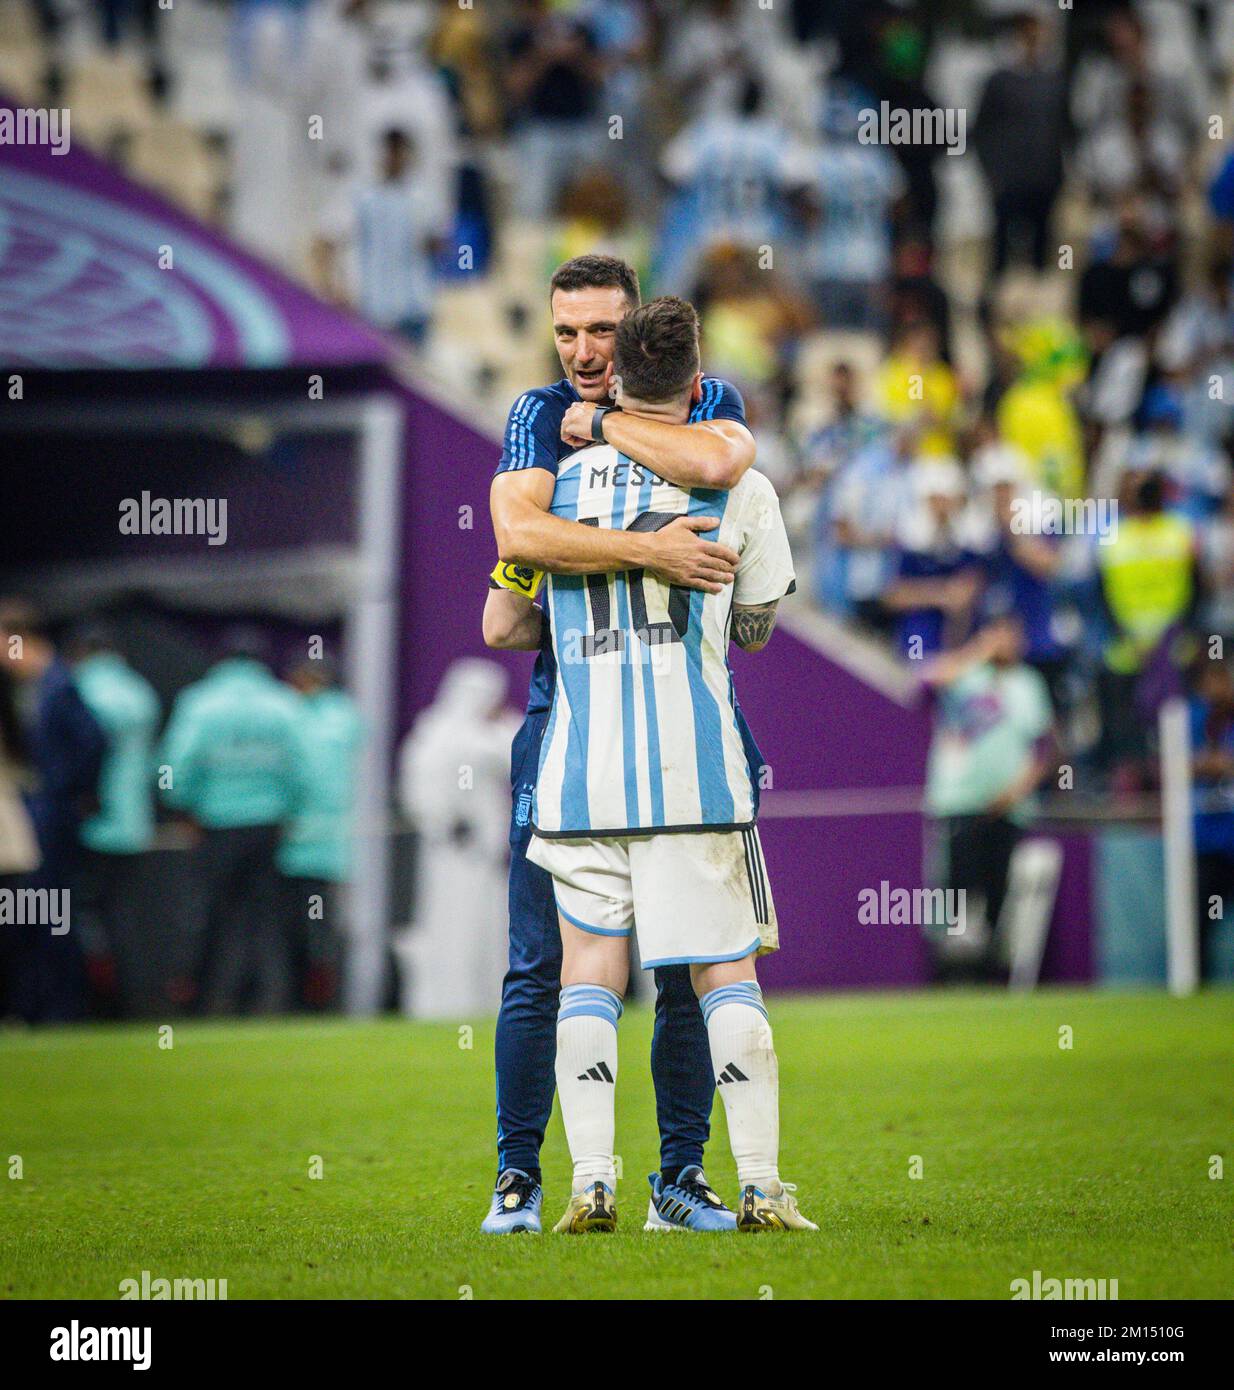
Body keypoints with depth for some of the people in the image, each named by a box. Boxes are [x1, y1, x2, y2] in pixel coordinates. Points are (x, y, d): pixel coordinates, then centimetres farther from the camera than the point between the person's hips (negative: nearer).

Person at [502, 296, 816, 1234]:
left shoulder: (560, 480, 8)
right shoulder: (740, 488, 4)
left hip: (581, 761, 1)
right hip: (697, 760, -1)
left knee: (590, 971, 5)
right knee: (726, 973, 4)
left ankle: (592, 1182, -7)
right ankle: (761, 1184, -3)